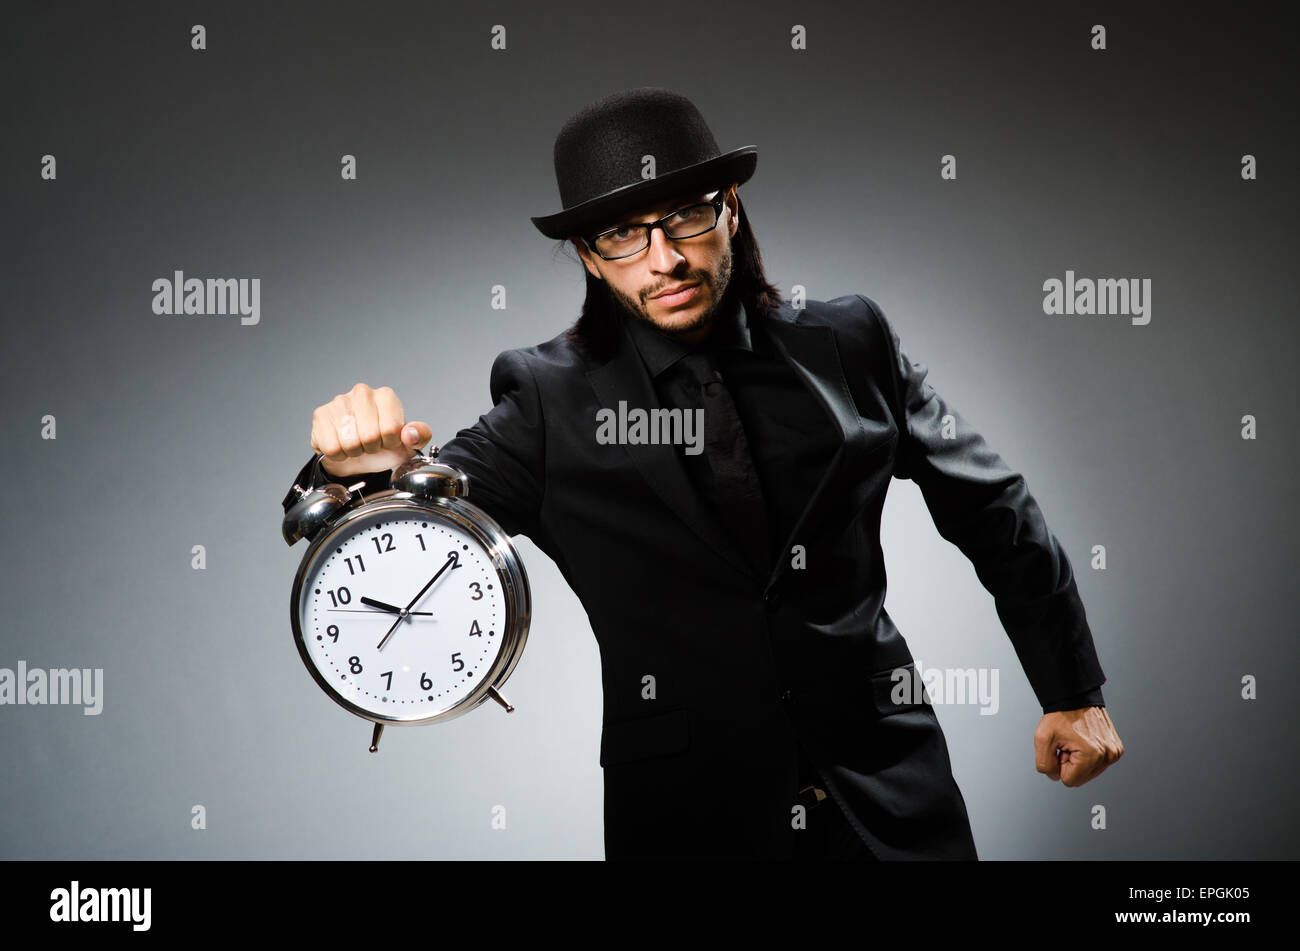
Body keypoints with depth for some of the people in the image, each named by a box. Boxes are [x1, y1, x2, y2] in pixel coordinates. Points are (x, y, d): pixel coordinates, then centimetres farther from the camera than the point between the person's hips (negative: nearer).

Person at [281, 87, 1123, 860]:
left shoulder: (849, 345, 1)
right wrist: (357, 469, -28)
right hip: (688, 815, -1)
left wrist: (1074, 691, 14)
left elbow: (993, 509, 10)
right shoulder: (554, 401, -4)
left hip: (889, 797, 2)